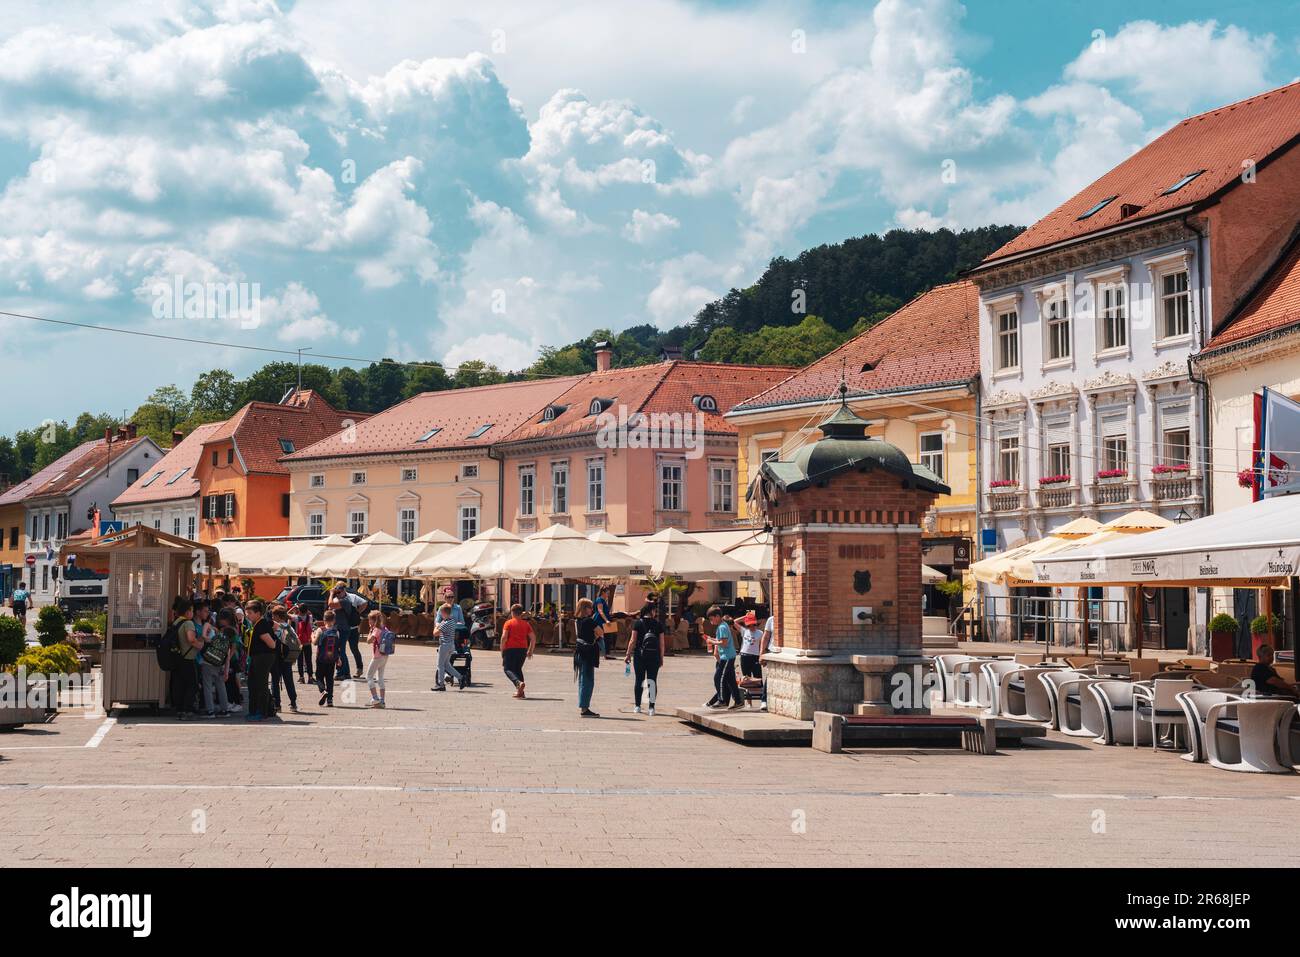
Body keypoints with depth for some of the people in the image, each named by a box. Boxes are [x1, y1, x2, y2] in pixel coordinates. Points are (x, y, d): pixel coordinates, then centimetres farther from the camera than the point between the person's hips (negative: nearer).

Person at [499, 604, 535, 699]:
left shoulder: (508, 623, -1)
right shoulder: (526, 624, 11)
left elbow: (504, 637, -11)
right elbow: (533, 638, 6)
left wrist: (502, 650, -4)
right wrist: (530, 651, 12)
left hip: (510, 648, -4)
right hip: (523, 649, 4)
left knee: (508, 669, 1)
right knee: (518, 669, 17)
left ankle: (518, 682, -27)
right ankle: (520, 692, 9)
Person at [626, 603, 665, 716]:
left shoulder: (637, 623, -2)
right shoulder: (658, 625, 1)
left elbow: (633, 641, -4)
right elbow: (661, 643, 1)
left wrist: (628, 654, 4)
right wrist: (661, 658, 10)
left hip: (639, 655, 0)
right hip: (654, 655, 0)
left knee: (639, 680, 9)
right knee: (652, 681, 3)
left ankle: (637, 706, 13)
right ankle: (651, 707, -1)